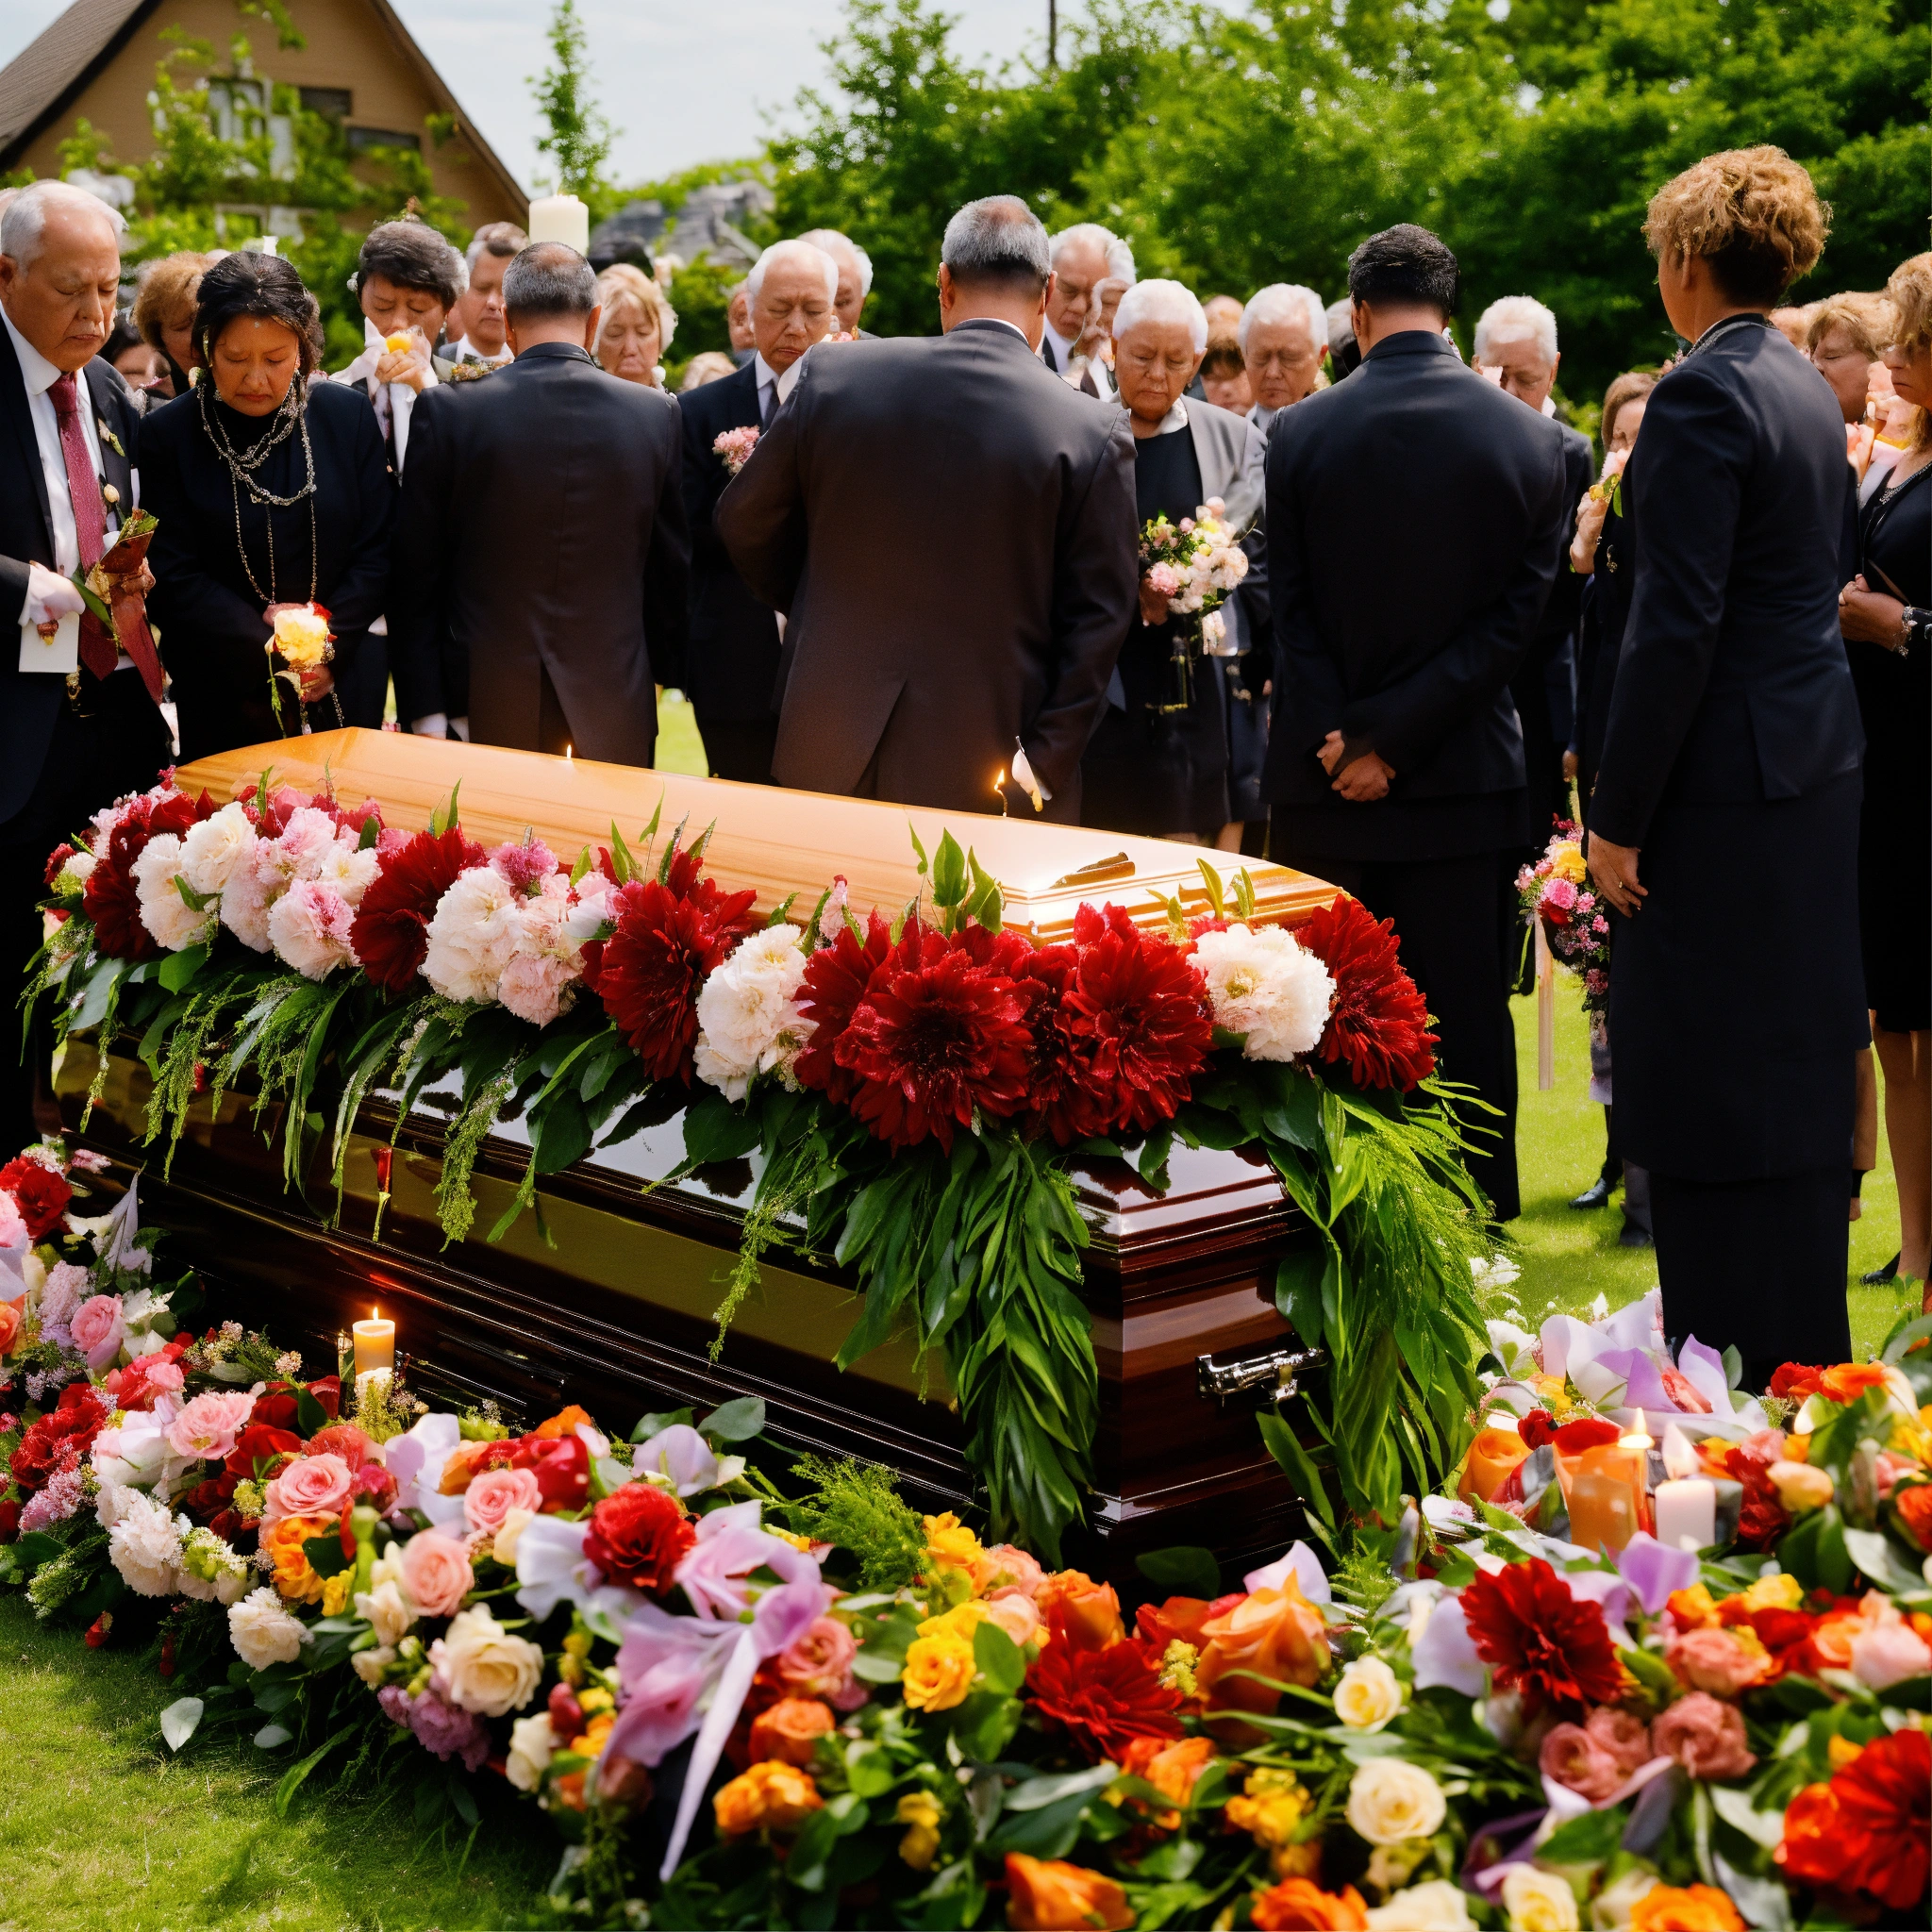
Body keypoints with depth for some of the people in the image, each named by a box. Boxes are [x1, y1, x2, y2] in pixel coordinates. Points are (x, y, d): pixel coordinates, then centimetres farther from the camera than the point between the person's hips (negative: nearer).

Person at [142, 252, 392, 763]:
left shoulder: (349, 415, 0)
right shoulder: (168, 434, -5)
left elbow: (377, 549, 1)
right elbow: (172, 577, -7)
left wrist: (329, 645, -11)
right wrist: (270, 648, -15)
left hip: (341, 689, 2)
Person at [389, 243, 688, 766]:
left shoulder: (446, 412, -7)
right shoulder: (657, 414, -4)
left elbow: (414, 577, -5)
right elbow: (671, 564, 5)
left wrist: (425, 711, 0)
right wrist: (665, 670, 17)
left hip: (489, 705, -1)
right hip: (618, 701, 1)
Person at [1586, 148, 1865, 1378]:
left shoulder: (1702, 396, -15)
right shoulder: (1809, 390, 13)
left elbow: (1677, 625, -20)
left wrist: (1620, 816, -16)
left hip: (1727, 781, -9)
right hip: (1819, 761, 9)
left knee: (1712, 1101, -3)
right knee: (1801, 1068, 15)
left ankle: (1737, 1374, 2)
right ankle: (1811, 1352, 26)